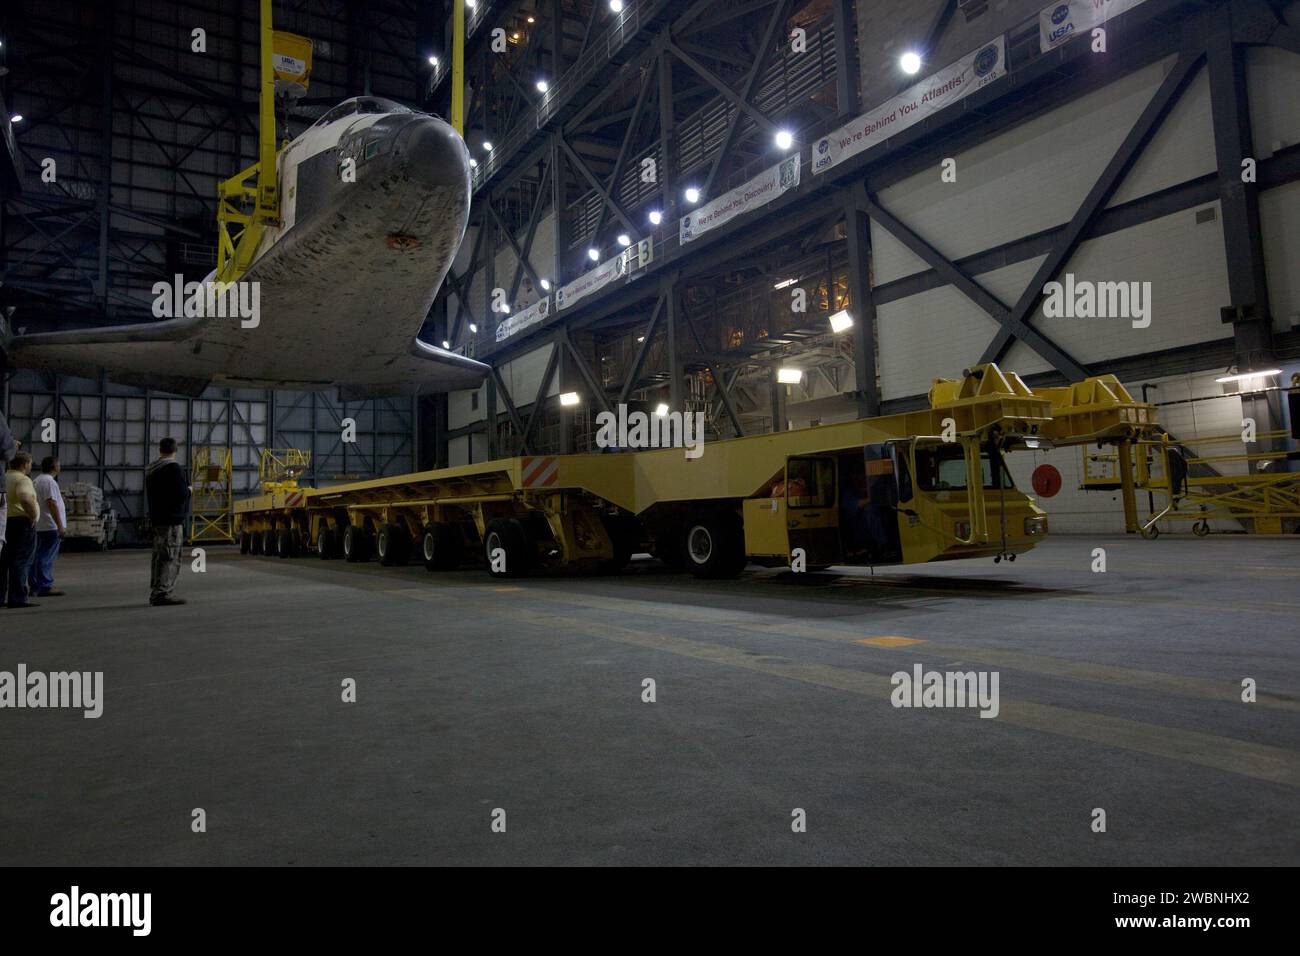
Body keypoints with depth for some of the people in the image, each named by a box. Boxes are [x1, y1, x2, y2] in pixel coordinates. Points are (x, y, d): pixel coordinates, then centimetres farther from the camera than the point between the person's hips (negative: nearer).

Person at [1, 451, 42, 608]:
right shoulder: (23, 480, -14)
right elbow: (26, 499, -33)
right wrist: (33, 516, -20)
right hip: (22, 523, -9)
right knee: (21, 561, -5)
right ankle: (18, 599, -5)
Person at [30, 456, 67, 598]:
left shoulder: (38, 480, 17)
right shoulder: (49, 481, -15)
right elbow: (52, 504, -21)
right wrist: (60, 525, -22)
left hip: (40, 526, 10)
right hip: (50, 526, -10)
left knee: (40, 556, 16)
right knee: (47, 557, -8)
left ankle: (35, 584, 21)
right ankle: (45, 586, -8)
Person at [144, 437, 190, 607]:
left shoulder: (150, 470, 13)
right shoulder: (174, 468, -14)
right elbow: (181, 494, -20)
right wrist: (189, 489, 2)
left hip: (157, 518, 9)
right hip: (172, 519, -9)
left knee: (159, 556, 15)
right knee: (170, 558, -7)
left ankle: (156, 593, 21)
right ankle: (162, 594, -11)